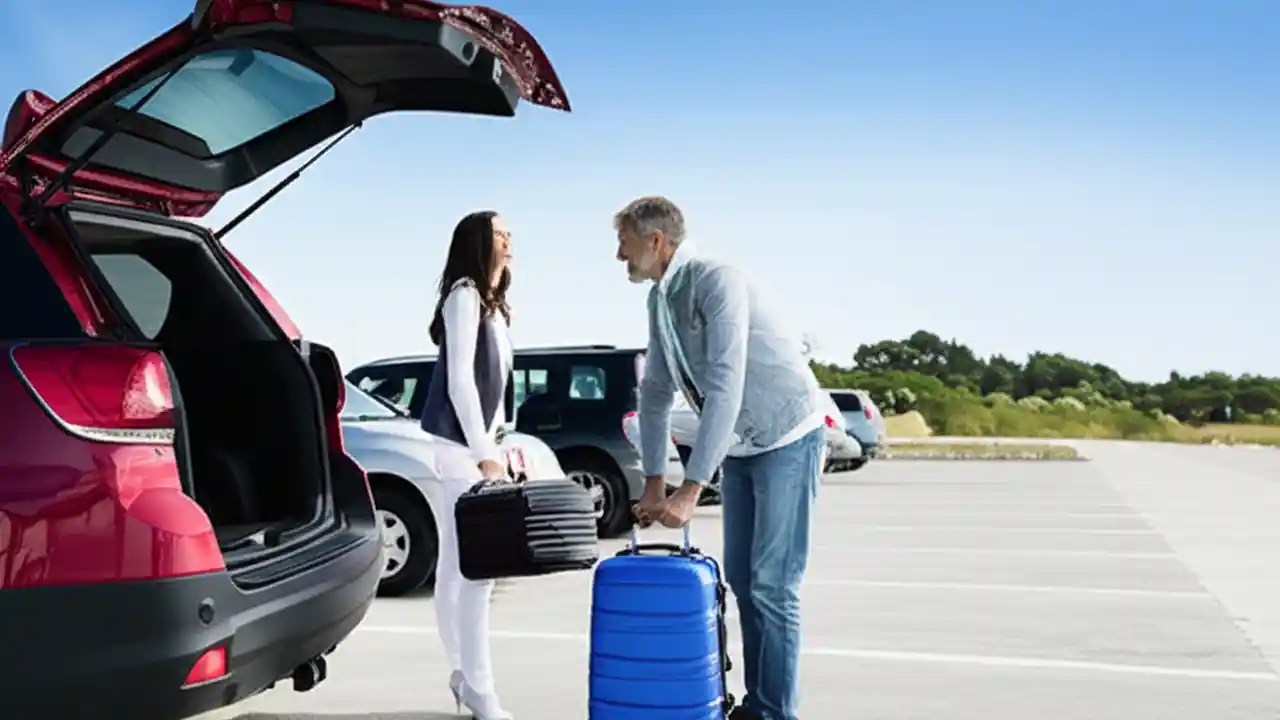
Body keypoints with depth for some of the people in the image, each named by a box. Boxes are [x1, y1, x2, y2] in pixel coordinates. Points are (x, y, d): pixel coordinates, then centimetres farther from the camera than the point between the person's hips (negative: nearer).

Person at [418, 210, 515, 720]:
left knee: (459, 569, 12)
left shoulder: (492, 304, 18)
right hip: (455, 448, -9)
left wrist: (492, 449, 16)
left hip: (473, 447, 9)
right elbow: (459, 381, -16)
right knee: (475, 570, -10)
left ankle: (465, 676, 18)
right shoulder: (464, 294, -9)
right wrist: (485, 455, -16)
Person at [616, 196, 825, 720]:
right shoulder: (659, 299, 4)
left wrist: (691, 490, -32)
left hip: (786, 437, -9)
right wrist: (653, 481, 6)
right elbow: (656, 391, 10)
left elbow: (725, 388, -31)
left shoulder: (717, 282, -23)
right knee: (740, 576, 12)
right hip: (738, 446, 9)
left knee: (772, 583, -8)